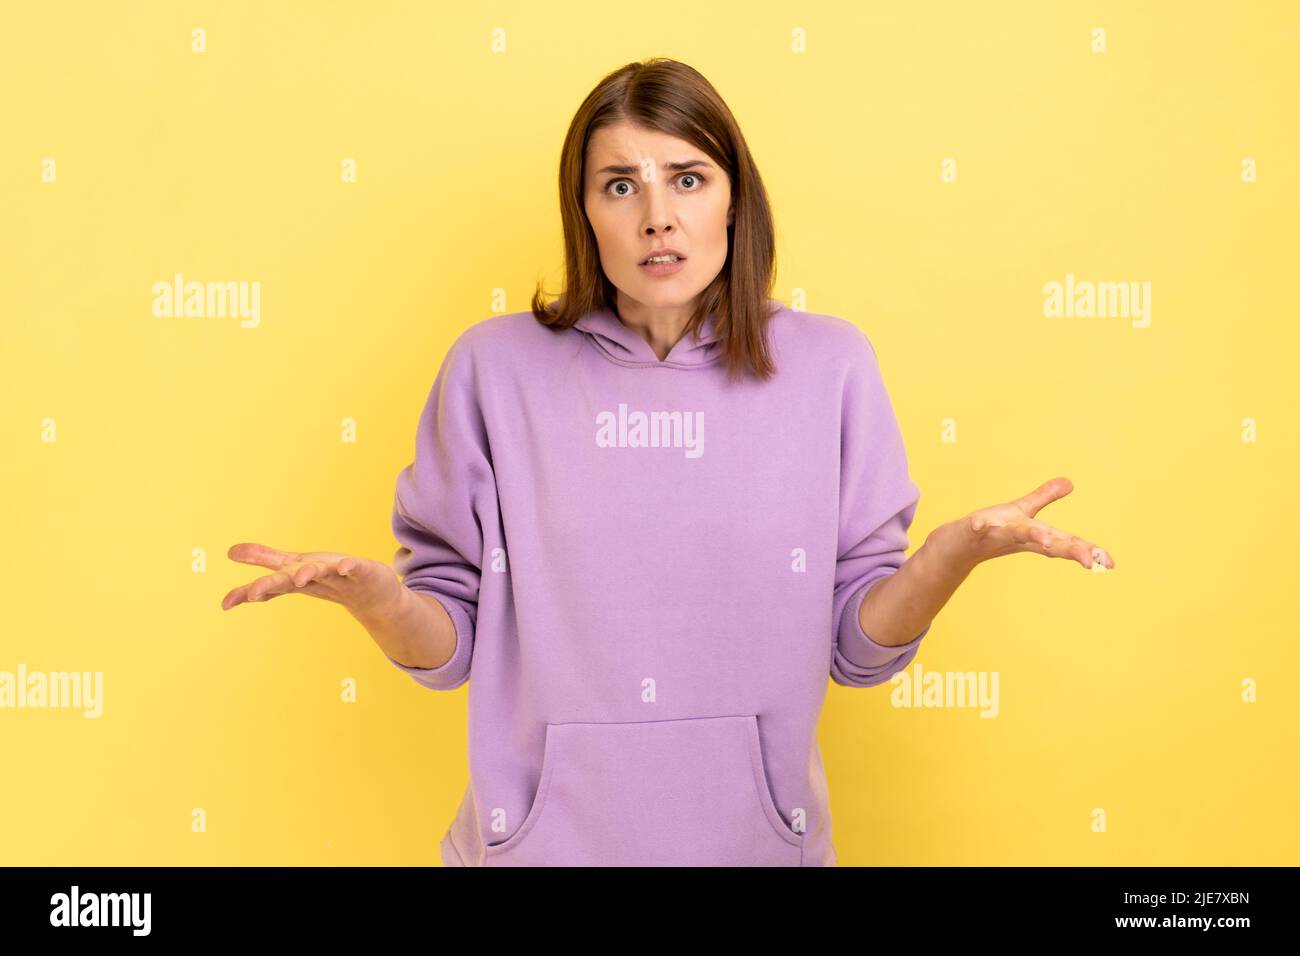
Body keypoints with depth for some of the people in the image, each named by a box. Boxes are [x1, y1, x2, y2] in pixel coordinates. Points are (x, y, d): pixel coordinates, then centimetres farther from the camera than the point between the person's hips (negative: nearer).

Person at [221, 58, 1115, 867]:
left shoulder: (828, 364, -5)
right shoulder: (496, 365, -6)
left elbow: (858, 644, -3)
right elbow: (448, 645, -2)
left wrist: (955, 553, -20)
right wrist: (373, 594, -22)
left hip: (754, 837, 1)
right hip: (539, 837, 0)